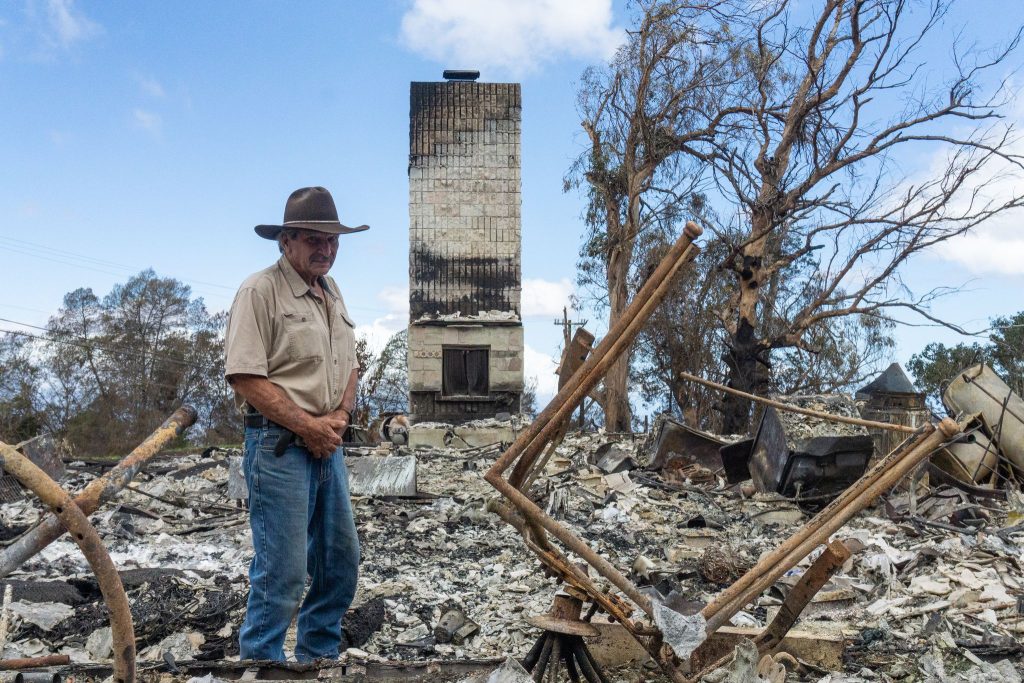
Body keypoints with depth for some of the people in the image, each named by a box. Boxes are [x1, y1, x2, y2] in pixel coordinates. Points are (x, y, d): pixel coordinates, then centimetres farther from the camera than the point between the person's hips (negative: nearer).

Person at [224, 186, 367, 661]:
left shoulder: (332, 293, 15)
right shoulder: (260, 291, -10)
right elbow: (246, 377, -17)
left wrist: (339, 417, -1)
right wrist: (308, 425, -15)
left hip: (327, 445, 8)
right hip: (279, 447, -8)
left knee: (341, 561, 15)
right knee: (282, 571, -8)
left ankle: (318, 656, 31)